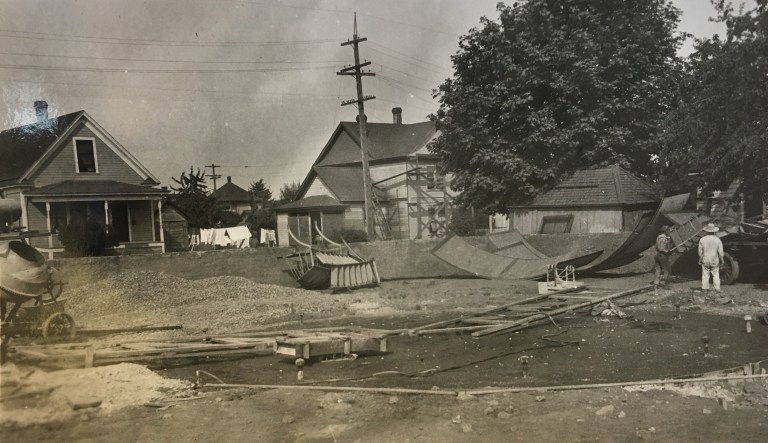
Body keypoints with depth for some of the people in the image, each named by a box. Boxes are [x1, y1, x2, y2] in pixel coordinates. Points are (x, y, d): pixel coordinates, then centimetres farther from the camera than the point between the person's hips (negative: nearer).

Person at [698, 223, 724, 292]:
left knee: (705, 275, 6)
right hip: (715, 261, 0)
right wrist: (721, 261, 6)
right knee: (716, 275, 9)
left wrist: (700, 260, 8)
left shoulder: (702, 240, -6)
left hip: (705, 261, 0)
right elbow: (720, 252, -6)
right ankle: (717, 289, 9)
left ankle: (704, 289, 7)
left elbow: (700, 252, -2)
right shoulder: (717, 240, -8)